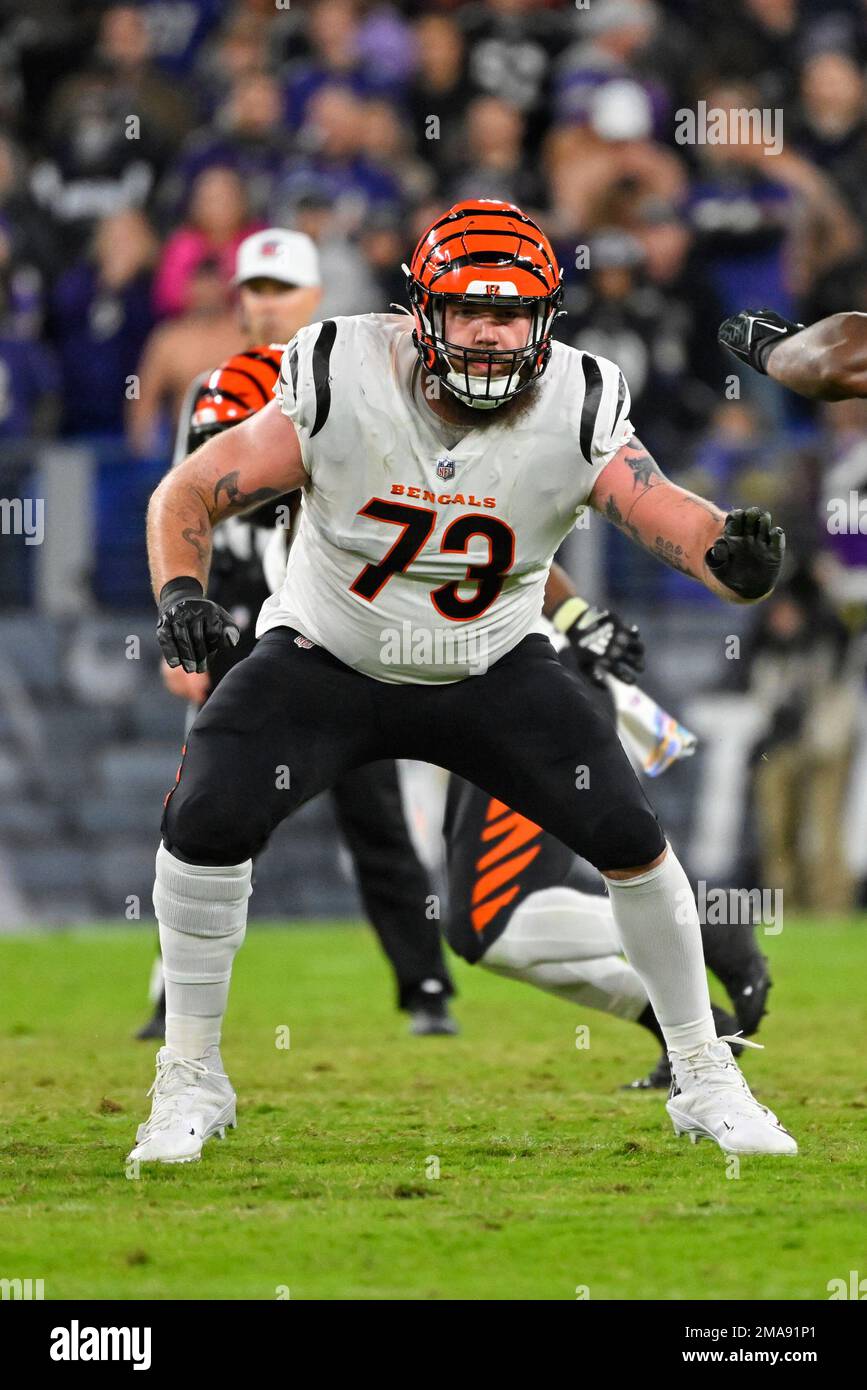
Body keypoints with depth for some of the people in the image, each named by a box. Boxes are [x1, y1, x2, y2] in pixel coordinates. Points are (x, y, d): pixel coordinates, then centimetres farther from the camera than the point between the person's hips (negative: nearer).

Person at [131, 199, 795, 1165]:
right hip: (328, 657, -1)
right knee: (206, 820, -23)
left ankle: (703, 1082, 10)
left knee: (630, 837, -11)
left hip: (492, 670, 1)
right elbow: (190, 494, -16)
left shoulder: (577, 418, -19)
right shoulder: (341, 388, -23)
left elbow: (672, 520, -28)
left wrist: (731, 554, -53)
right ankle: (190, 1080, -4)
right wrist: (180, 590, -36)